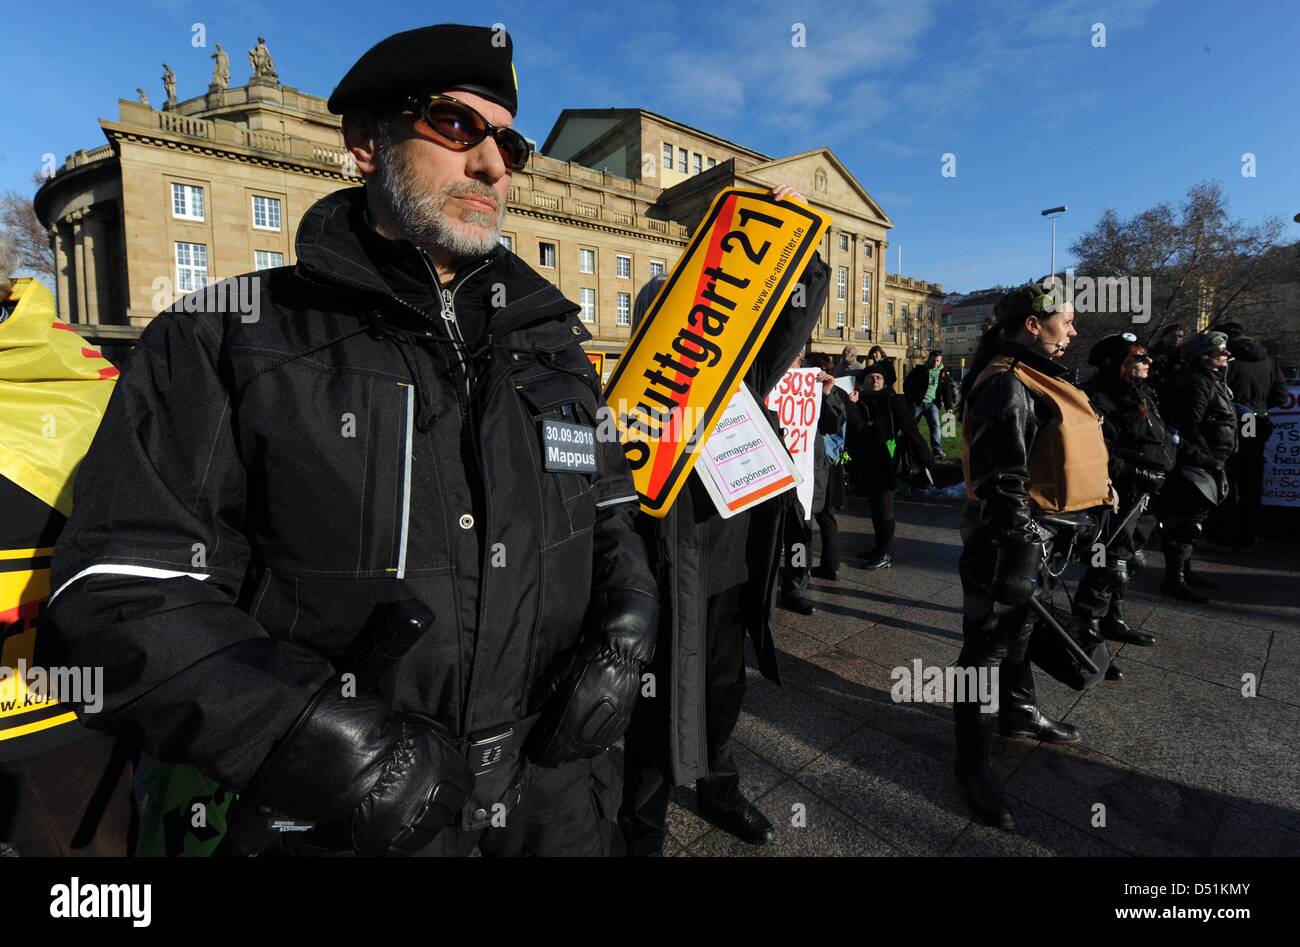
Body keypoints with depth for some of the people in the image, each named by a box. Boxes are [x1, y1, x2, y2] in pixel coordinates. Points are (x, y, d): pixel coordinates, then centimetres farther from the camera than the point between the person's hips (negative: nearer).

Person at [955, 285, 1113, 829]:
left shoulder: (1032, 380, 13)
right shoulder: (1005, 387, -20)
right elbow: (1003, 483, -25)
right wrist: (1020, 558, -26)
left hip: (1033, 531, 10)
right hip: (1007, 537, -10)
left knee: (1019, 630, 25)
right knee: (988, 645, -1)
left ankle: (1019, 713, 46)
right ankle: (972, 763, 11)